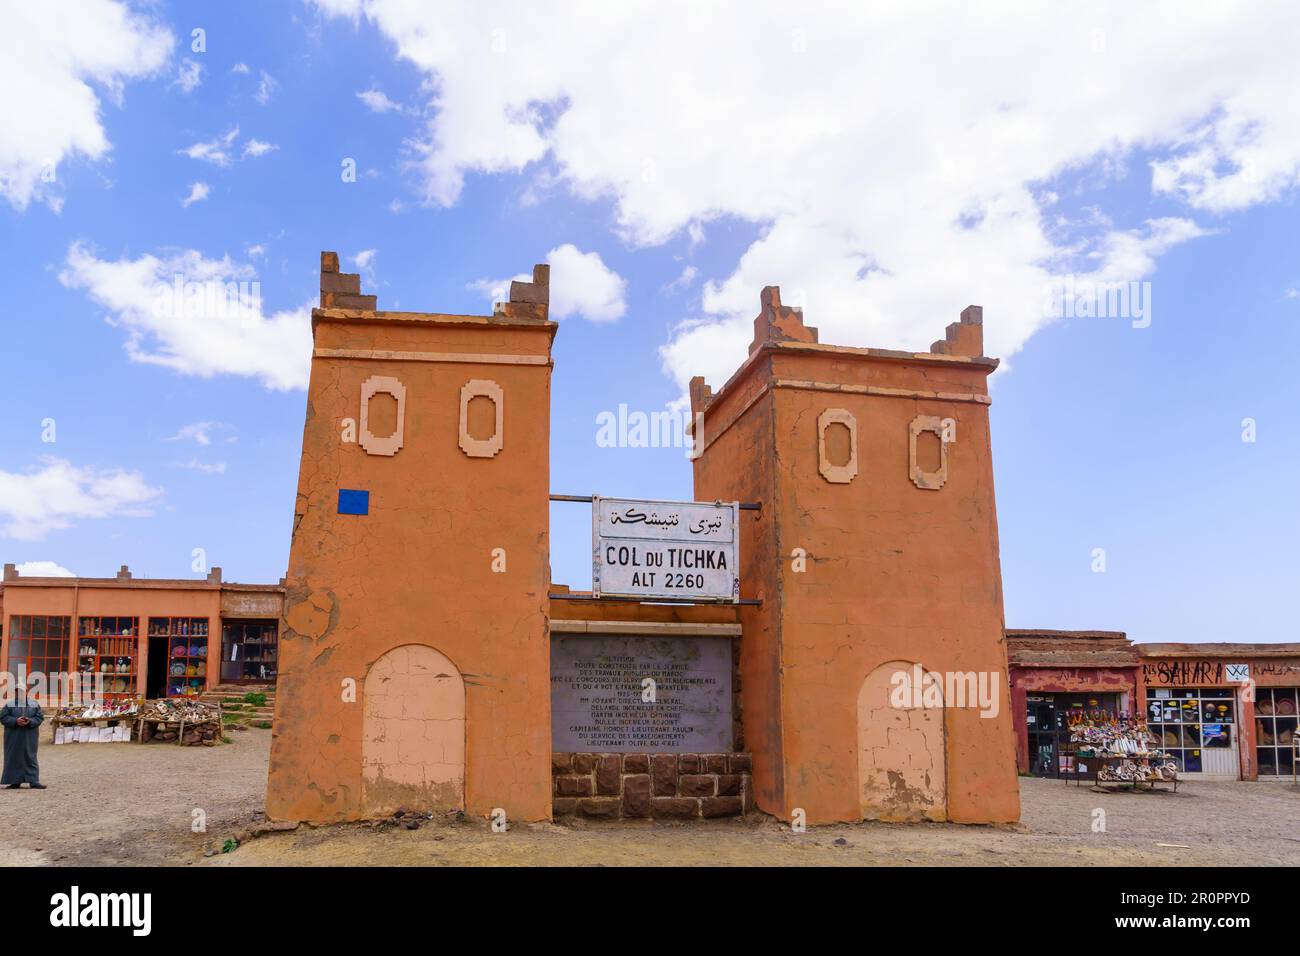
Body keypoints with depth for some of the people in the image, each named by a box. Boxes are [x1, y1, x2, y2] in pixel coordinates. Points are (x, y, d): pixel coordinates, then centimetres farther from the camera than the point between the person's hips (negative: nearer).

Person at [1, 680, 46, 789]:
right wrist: (16, 721, -17)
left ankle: (34, 781, -2)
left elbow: (40, 717, 4)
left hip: (29, 738, 1)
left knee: (30, 757, 0)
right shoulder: (9, 705, 3)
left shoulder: (34, 705, 7)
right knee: (14, 758, 2)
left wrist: (30, 722, -15)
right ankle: (15, 781, 11)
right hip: (14, 737, -1)